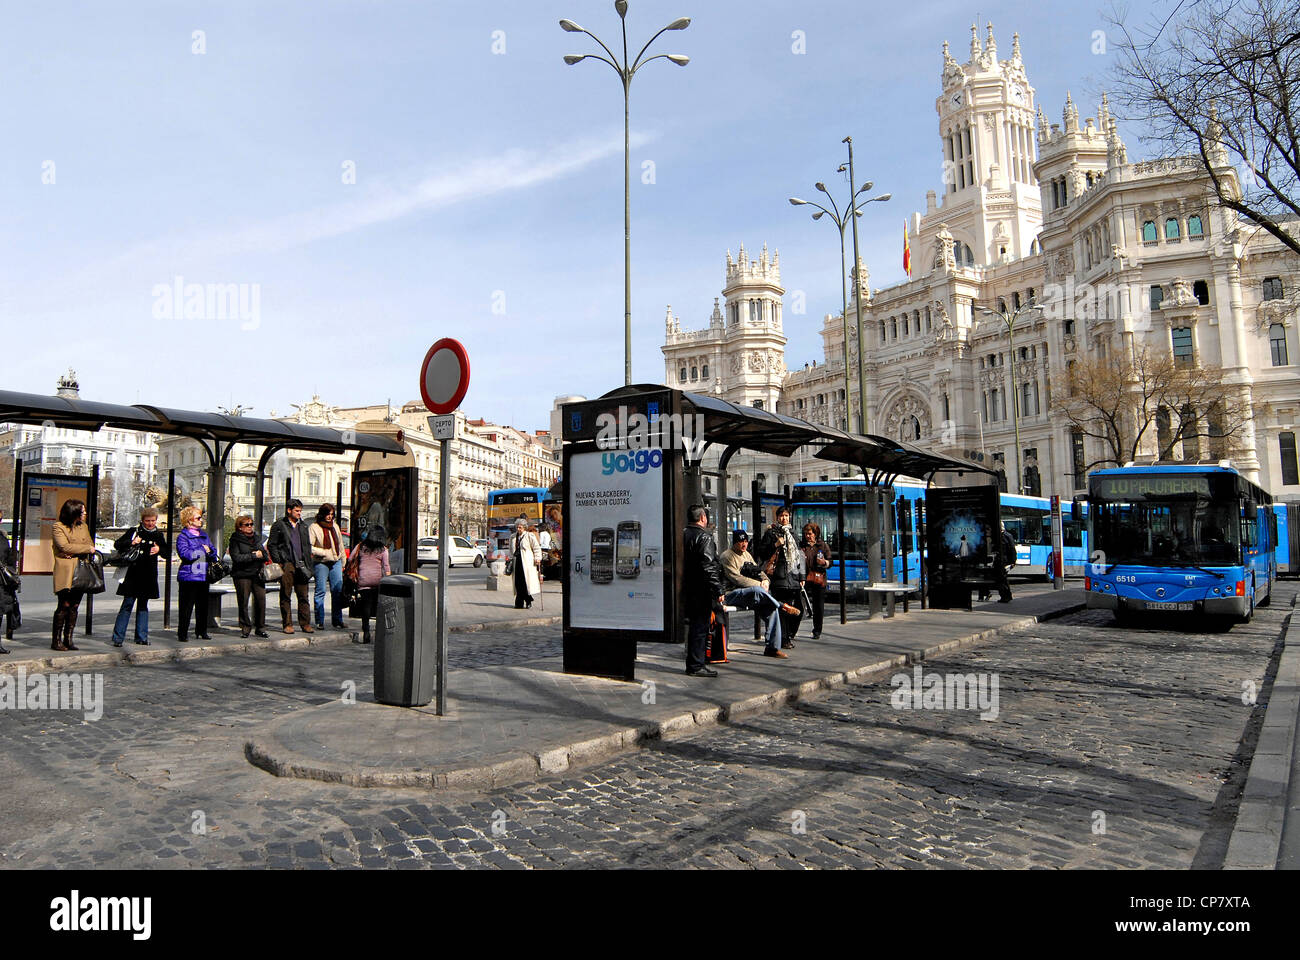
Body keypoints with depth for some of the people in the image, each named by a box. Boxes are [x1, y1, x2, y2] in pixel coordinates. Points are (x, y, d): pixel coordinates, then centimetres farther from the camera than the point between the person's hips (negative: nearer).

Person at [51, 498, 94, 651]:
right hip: (65, 572, -6)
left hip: (81, 572, 6)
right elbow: (64, 547, -12)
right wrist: (87, 549, -7)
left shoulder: (83, 527, 18)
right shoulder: (58, 526, -2)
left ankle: (68, 639, 11)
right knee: (64, 605, -7)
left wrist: (75, 552, -4)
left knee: (74, 606, 5)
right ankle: (56, 640, 2)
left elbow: (91, 545, 14)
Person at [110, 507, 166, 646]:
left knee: (143, 605, 10)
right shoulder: (134, 531, 2)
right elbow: (116, 544, 1)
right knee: (127, 604, -7)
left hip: (149, 576, 4)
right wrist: (131, 543, -16)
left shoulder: (158, 535, 13)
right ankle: (118, 637, -2)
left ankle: (141, 636, 14)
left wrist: (159, 549, -3)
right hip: (133, 573, -3)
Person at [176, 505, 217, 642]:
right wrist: (203, 550, -10)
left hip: (204, 576, 6)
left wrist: (209, 552, -6)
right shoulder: (183, 537, -4)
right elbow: (185, 553, -19)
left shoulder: (204, 534, 17)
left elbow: (213, 551, 17)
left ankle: (202, 631, 19)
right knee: (187, 606, -4)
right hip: (189, 576, -6)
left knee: (203, 605, 10)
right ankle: (182, 633, 3)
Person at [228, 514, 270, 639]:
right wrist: (253, 556, -14)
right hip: (242, 575, -4)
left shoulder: (256, 539, 17)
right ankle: (245, 628, 12)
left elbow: (265, 553, 16)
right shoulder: (235, 540, -1)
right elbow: (236, 558, -13)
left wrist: (261, 554, -6)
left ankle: (260, 627, 9)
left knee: (261, 600, -2)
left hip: (257, 574, 4)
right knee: (243, 602, 0)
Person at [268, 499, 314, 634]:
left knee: (303, 596, 3)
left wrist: (308, 565, 13)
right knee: (286, 596, 1)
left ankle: (305, 624, 7)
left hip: (301, 565, 4)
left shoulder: (303, 526, 19)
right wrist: (278, 562, -9)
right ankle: (287, 624, 7)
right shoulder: (279, 525, 3)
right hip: (286, 564, -4)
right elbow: (271, 545, 0)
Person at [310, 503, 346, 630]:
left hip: (336, 562, 5)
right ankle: (319, 621, 5)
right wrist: (323, 552, -14)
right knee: (320, 591, -2)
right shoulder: (314, 527, -2)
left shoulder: (335, 527, 16)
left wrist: (343, 562, 17)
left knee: (338, 591, 2)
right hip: (321, 563, -5)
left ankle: (337, 620, 9)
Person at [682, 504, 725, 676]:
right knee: (700, 627, -4)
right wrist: (719, 590, -17)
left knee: (696, 626, 16)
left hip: (688, 590, 9)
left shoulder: (684, 535, 12)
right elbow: (709, 567, -20)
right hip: (702, 591, -9)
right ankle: (696, 666, -1)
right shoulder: (704, 537, -14)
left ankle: (695, 663, 23)